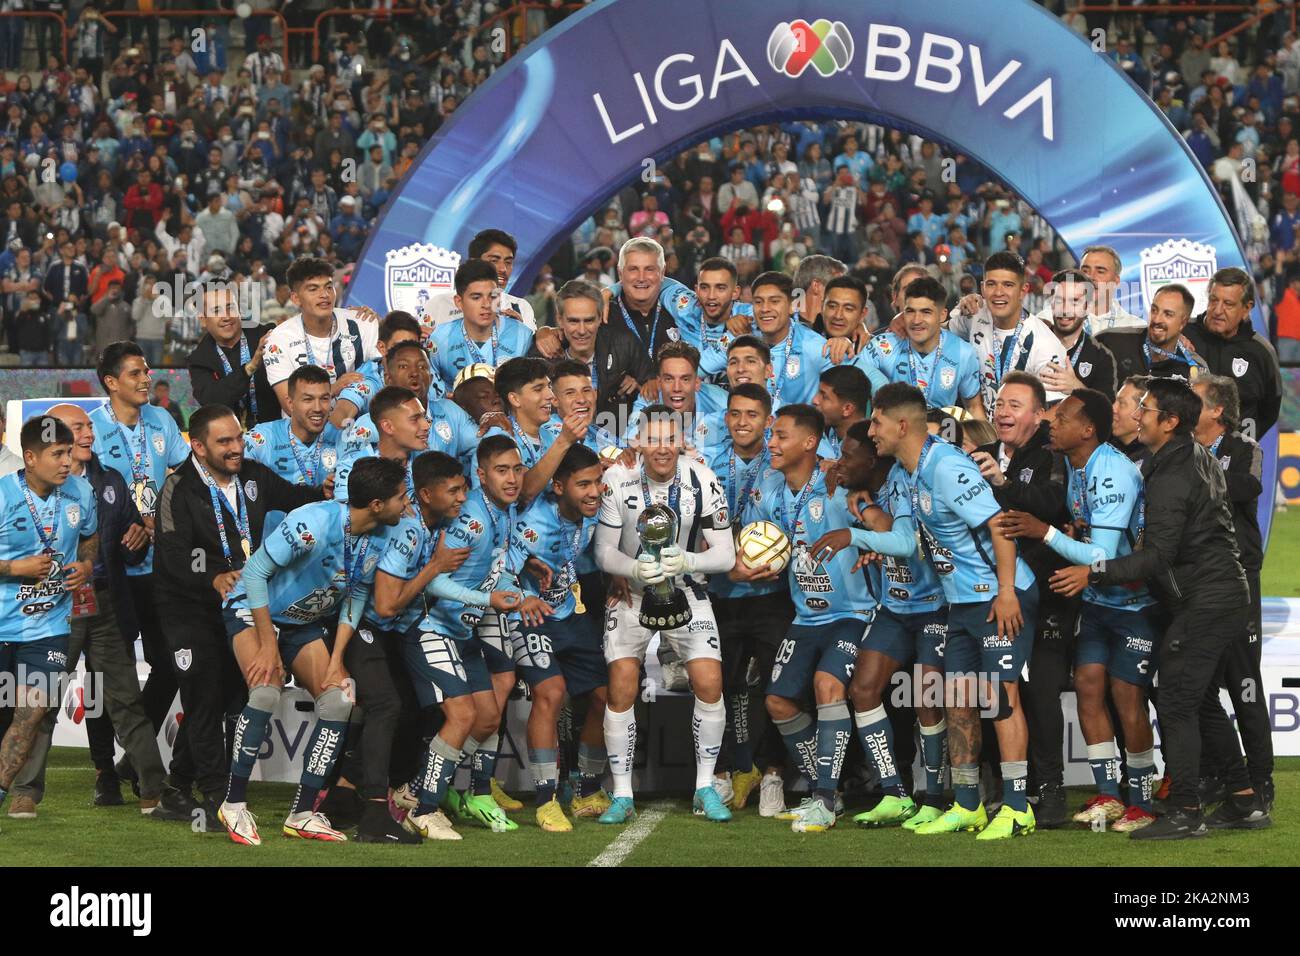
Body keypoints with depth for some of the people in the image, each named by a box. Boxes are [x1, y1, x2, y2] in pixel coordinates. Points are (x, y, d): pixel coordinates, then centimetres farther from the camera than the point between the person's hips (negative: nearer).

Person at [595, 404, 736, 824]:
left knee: (709, 682, -13)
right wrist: (635, 568, -30)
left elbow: (725, 554, -11)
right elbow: (603, 552, -9)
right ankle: (622, 797, -1)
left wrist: (687, 561, -30)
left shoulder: (703, 482, -13)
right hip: (631, 593, 0)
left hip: (686, 590, 0)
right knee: (621, 687, -12)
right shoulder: (618, 480, -14)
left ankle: (705, 789, 3)